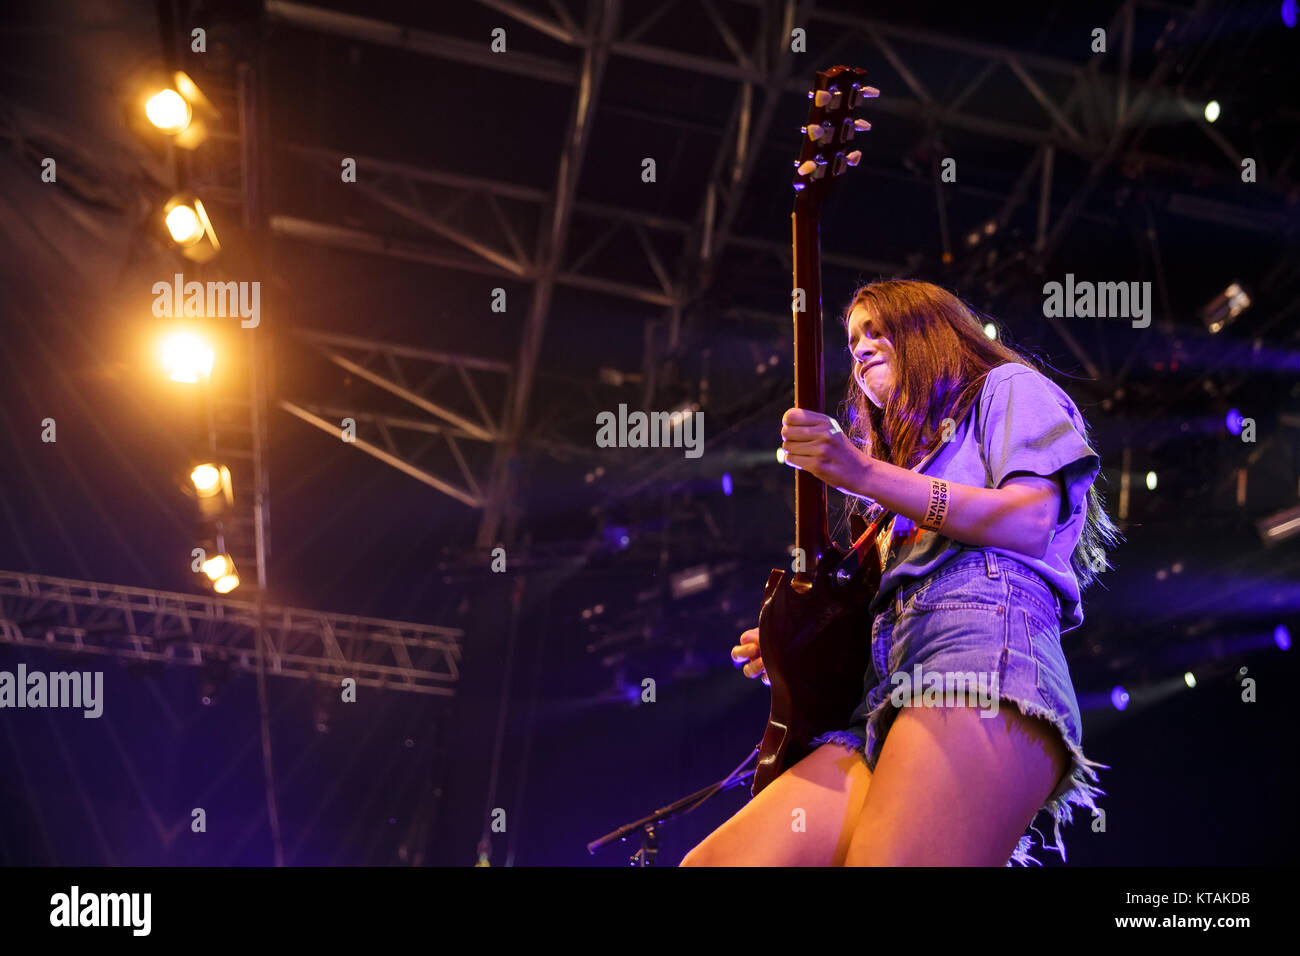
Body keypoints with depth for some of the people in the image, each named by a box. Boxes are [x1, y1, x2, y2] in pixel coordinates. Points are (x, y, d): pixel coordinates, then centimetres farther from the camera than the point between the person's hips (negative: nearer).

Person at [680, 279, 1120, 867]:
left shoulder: (1005, 387, 20)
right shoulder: (911, 454, 41)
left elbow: (1031, 523, -2)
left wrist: (864, 475, -7)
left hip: (986, 648, -7)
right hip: (887, 701, 8)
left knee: (881, 859, -34)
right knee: (712, 861, -14)